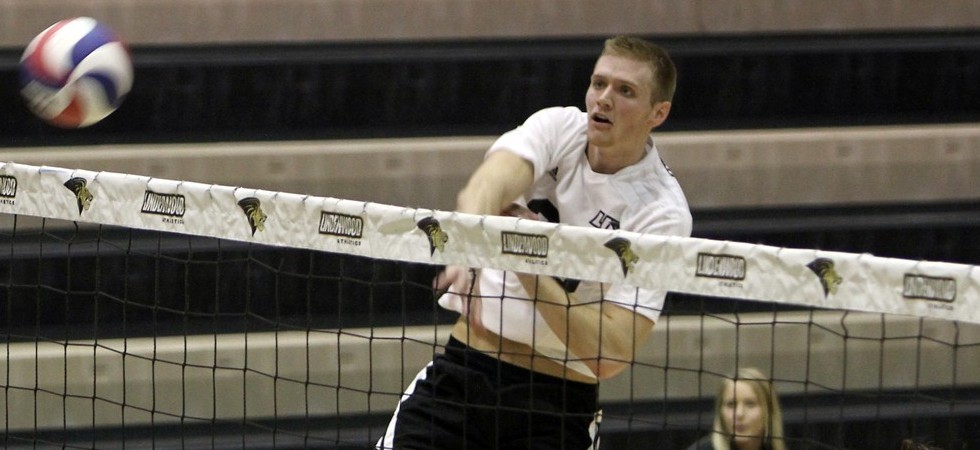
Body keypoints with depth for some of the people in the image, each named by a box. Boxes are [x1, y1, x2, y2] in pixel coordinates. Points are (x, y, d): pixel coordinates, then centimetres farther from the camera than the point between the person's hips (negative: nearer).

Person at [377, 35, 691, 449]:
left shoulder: (663, 211, -14)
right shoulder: (559, 127, -3)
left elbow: (610, 355, -23)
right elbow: (491, 180, -26)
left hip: (557, 401, -3)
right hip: (462, 369, 3)